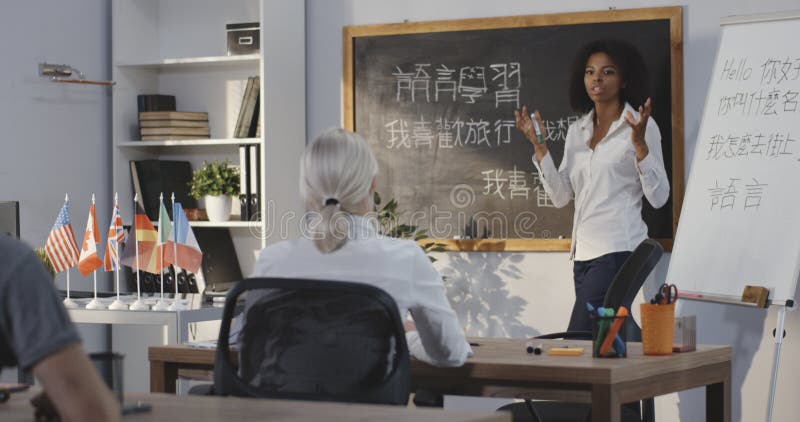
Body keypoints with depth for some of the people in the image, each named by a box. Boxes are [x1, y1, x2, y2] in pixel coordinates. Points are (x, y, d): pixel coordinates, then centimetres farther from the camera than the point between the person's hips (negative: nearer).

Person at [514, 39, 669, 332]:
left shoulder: (642, 126, -3)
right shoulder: (577, 131, 15)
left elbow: (659, 197, -8)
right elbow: (560, 197, 11)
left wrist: (639, 144, -18)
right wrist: (539, 146, 4)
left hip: (619, 250, -7)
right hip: (584, 252, 7)